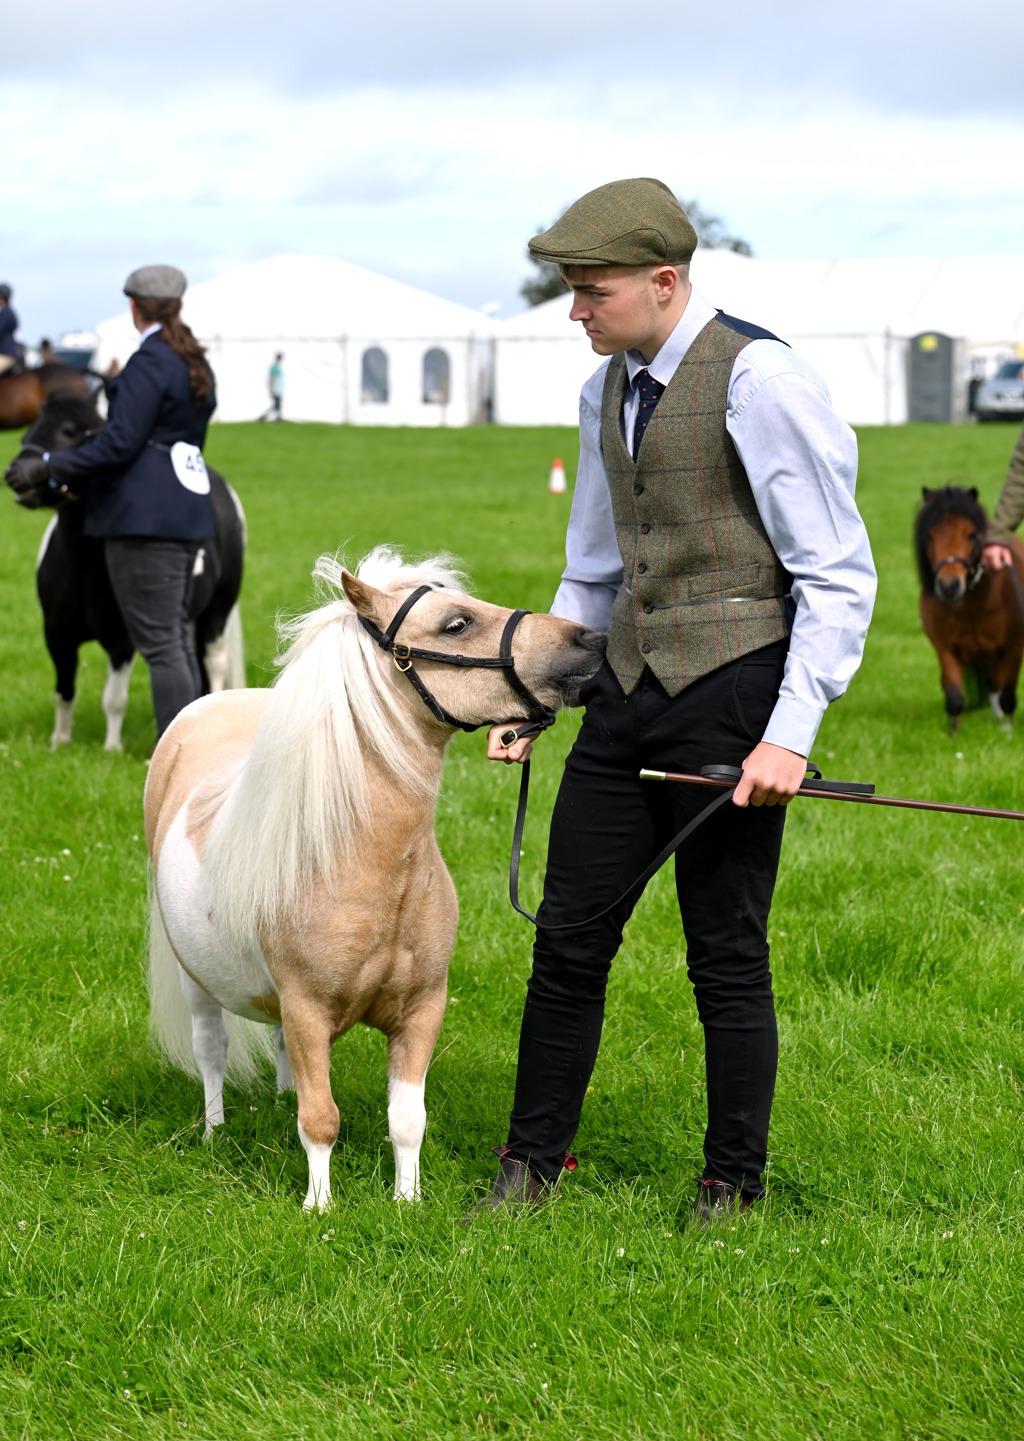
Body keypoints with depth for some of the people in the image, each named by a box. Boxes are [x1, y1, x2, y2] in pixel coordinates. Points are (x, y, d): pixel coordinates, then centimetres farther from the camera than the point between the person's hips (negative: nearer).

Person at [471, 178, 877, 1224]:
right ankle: (530, 1168, 21)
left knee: (727, 959, 2)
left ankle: (731, 1193, 17)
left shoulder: (759, 381, -12)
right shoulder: (607, 392, 12)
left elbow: (839, 578, -12)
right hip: (629, 685, 7)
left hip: (733, 686, -7)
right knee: (570, 935, 8)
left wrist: (791, 735, -18)